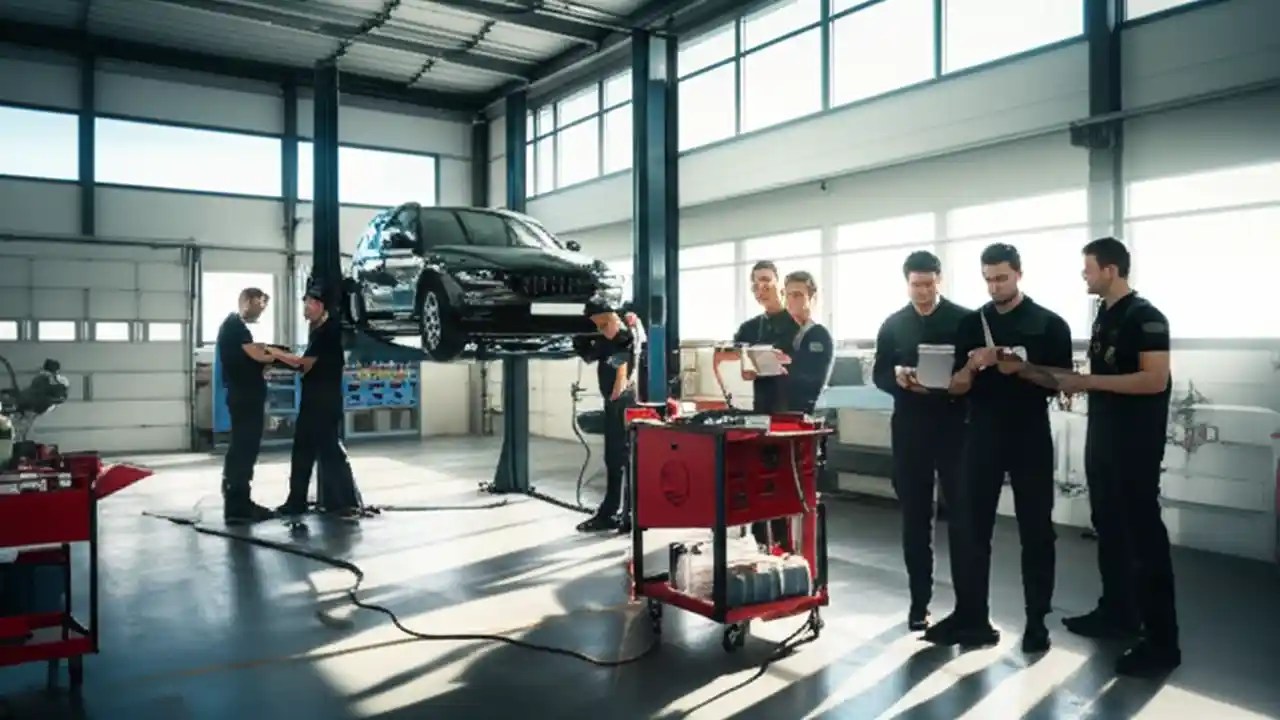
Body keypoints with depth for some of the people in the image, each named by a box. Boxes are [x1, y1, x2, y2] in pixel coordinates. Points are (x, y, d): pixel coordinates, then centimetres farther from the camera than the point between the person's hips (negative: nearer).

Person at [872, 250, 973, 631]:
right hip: (910, 430, 2)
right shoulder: (893, 325, 8)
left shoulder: (965, 320, 1)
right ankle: (919, 602, 17)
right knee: (915, 519, 7)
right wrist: (899, 378, -13)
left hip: (955, 428, -2)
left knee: (962, 516, 3)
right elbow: (879, 375, 8)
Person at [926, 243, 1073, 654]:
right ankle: (971, 619, 9)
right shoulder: (971, 324, 8)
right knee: (972, 529, 2)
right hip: (982, 437, 2)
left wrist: (1023, 368, -18)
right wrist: (973, 365, -15)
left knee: (1036, 531, 5)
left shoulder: (1049, 323, 1)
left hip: (1031, 438, -2)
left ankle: (1036, 622, 15)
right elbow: (957, 388, 5)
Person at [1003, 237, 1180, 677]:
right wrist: (1037, 375, 7)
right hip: (1102, 437, 9)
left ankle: (1162, 643, 3)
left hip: (1136, 443, -9)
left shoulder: (1145, 316, -13)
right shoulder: (1104, 315, 13)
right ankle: (1117, 613, 29)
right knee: (1109, 528, 16)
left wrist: (1088, 382, -21)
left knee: (1144, 534, -4)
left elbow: (1155, 380, -22)